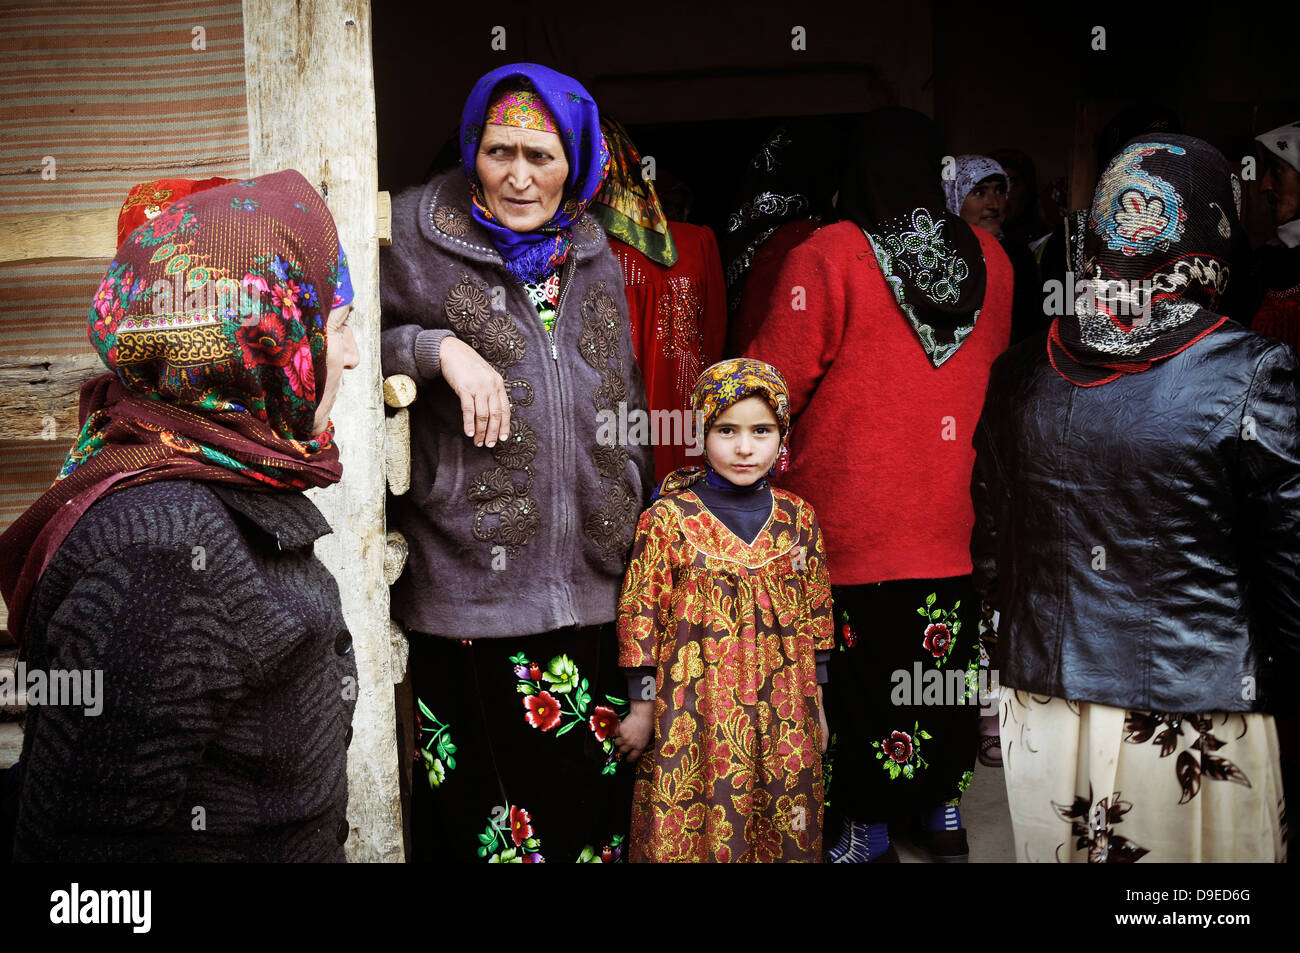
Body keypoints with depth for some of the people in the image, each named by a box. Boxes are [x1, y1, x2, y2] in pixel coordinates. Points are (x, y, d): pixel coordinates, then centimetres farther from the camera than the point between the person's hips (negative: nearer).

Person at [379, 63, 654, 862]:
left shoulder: (594, 256, 12)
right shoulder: (417, 242, -1)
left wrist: (642, 551, 18)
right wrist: (437, 347, -16)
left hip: (595, 590, 4)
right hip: (471, 594, -4)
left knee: (595, 796, 11)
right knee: (489, 816, 1)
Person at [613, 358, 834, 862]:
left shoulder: (798, 518, 2)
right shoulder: (667, 518, -8)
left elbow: (815, 614, 9)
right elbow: (639, 615, -4)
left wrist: (817, 706, 12)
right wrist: (641, 709, -2)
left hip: (781, 713, 3)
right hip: (692, 711, -3)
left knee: (784, 830, 11)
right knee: (689, 825, 5)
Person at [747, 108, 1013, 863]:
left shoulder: (828, 258, -14)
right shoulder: (989, 258, 1)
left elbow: (778, 382, -11)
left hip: (853, 521, -4)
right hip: (955, 518, 5)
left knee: (865, 666, 8)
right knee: (946, 660, 16)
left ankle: (871, 829, 20)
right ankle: (945, 808, 32)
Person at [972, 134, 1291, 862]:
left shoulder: (1023, 375, -3)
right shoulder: (1253, 376, -14)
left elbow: (990, 555, 5)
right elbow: (1288, 567, -8)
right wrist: (1268, 685, 8)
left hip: (1044, 707, 4)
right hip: (1199, 714, -3)